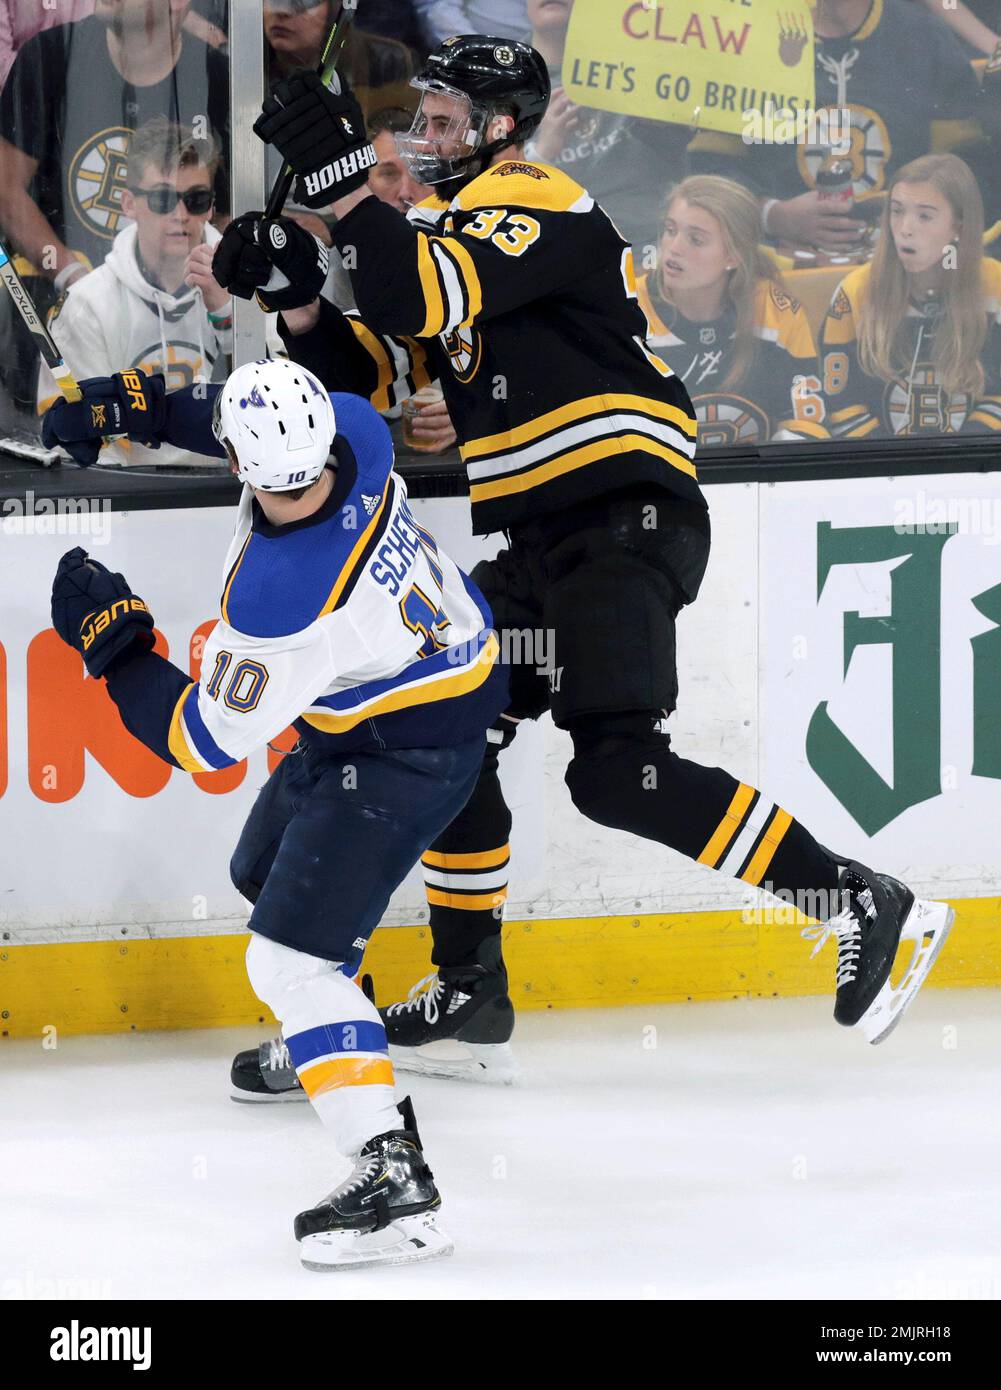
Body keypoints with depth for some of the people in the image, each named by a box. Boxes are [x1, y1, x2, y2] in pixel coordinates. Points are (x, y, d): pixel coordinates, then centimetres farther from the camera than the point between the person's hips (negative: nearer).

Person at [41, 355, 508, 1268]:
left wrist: (112, 641, -17)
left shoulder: (280, 595, -38)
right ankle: (325, 1039, 58)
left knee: (292, 953, -16)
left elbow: (203, 742, -24)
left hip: (404, 751, -10)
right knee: (268, 873, 31)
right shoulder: (351, 428, -17)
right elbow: (233, 414, 11)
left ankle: (394, 1180, -22)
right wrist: (141, 407, 6)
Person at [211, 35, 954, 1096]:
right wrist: (291, 286, 1)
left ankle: (865, 909, -17)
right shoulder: (449, 228, 18)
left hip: (628, 519, -10)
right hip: (541, 540, 10)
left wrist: (340, 174, -25)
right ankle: (469, 994, 22)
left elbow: (425, 299, -27)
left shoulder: (536, 209, -11)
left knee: (616, 771, -20)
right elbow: (361, 371, 16)